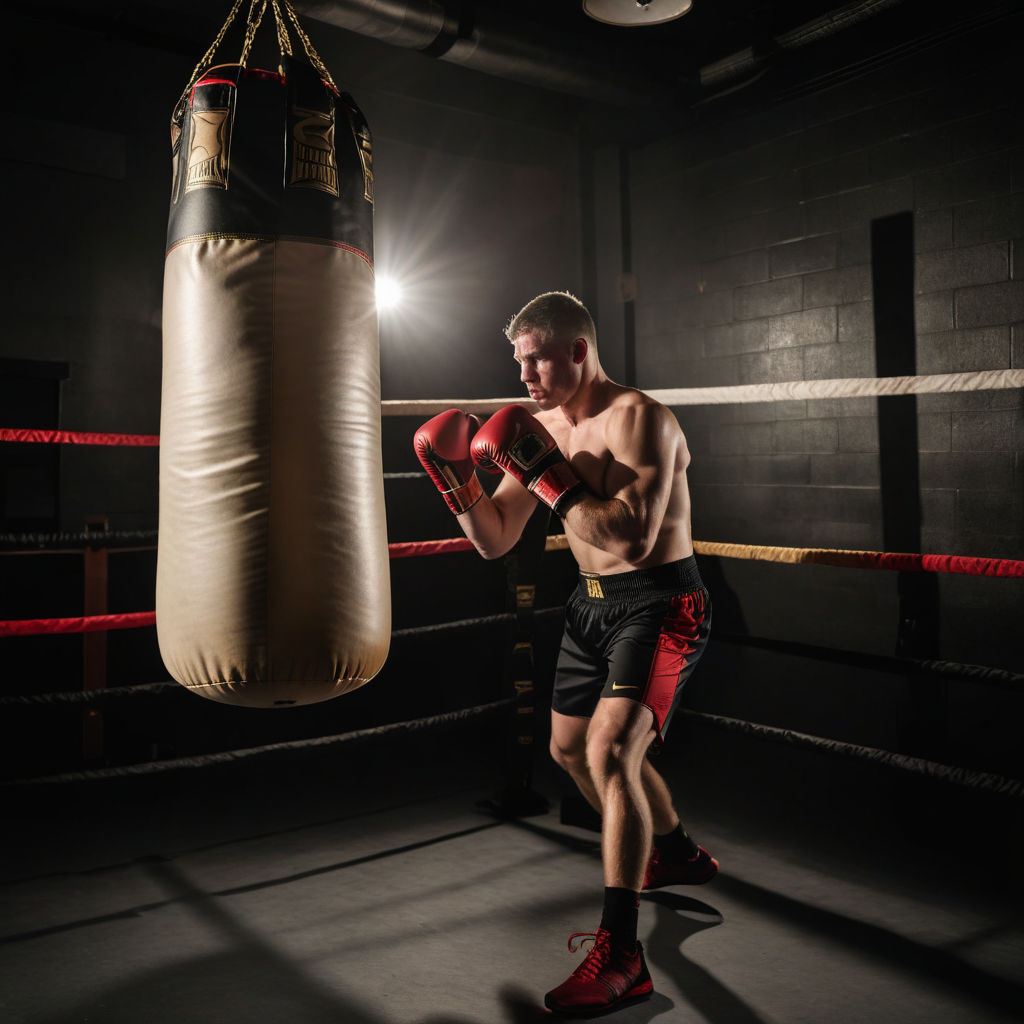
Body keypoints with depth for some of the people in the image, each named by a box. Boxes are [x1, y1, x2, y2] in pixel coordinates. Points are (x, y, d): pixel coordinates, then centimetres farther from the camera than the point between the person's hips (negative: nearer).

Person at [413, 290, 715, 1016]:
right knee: (570, 747, 20)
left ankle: (620, 955, -12)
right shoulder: (541, 427, 4)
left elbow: (633, 539, -32)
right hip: (592, 603, 9)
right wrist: (456, 479, -10)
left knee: (610, 751, -23)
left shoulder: (637, 418, -19)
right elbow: (495, 542, 7)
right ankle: (676, 855, 44)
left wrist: (545, 473, -30)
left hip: (659, 604, -9)